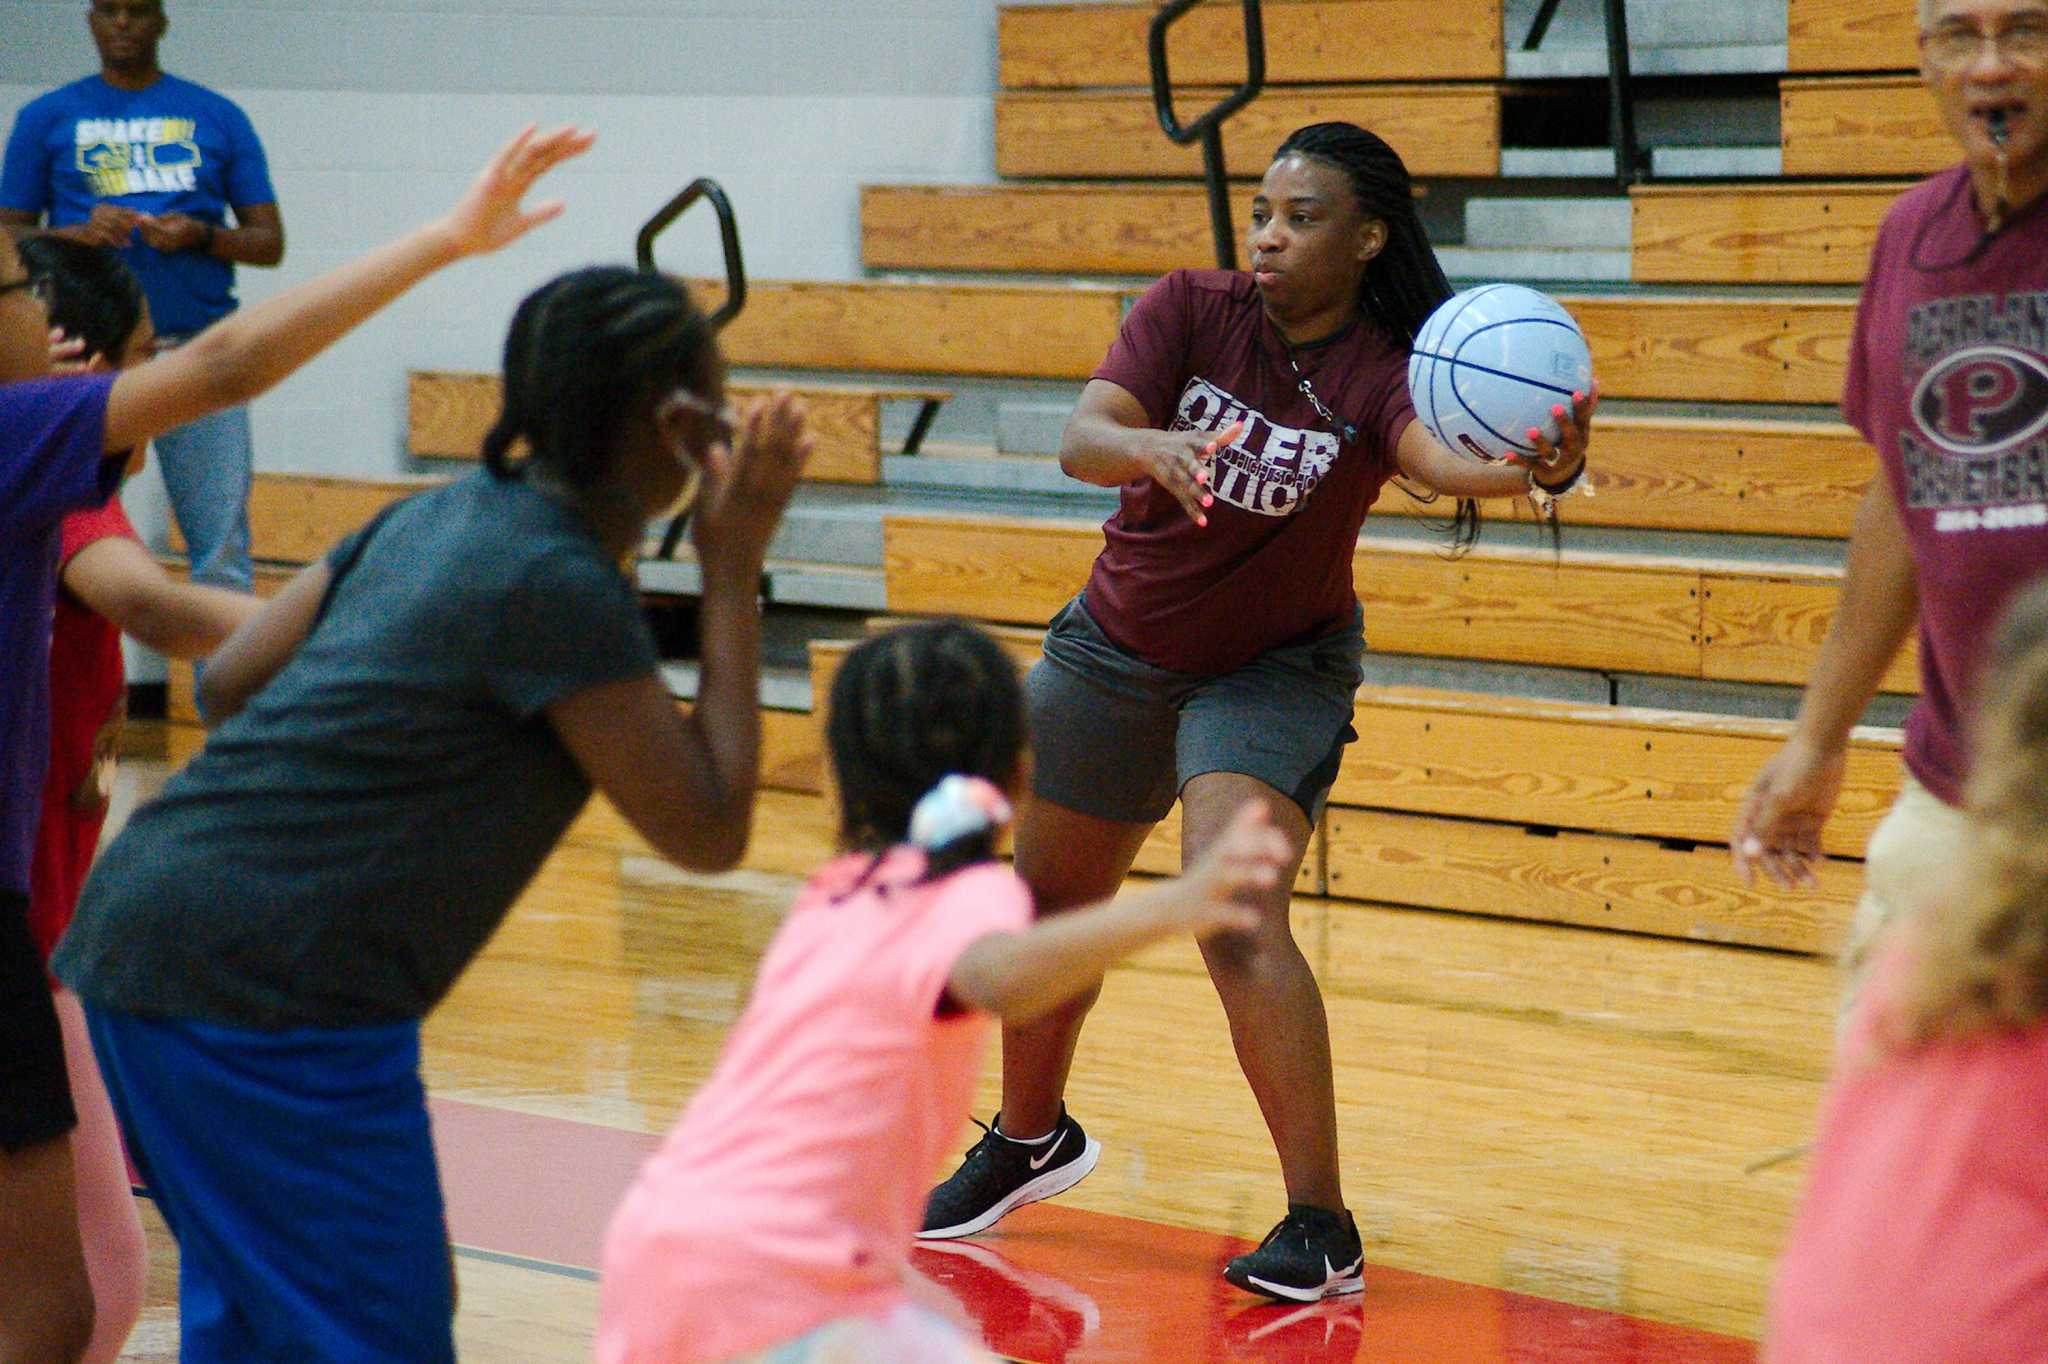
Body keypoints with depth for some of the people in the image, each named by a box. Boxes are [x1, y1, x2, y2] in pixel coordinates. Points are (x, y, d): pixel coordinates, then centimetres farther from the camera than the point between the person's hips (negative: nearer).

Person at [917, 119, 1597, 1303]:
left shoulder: (1377, 371, -22)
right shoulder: (1195, 310, -15)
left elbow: (1439, 453, -44)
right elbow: (1082, 438, -27)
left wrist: (1537, 465, -66)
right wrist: (1153, 448, -51)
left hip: (1273, 670, -4)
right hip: (1119, 650, 4)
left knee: (1237, 918, -25)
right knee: (1050, 911, 17)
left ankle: (1322, 1229, -18)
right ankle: (1030, 1140, 45)